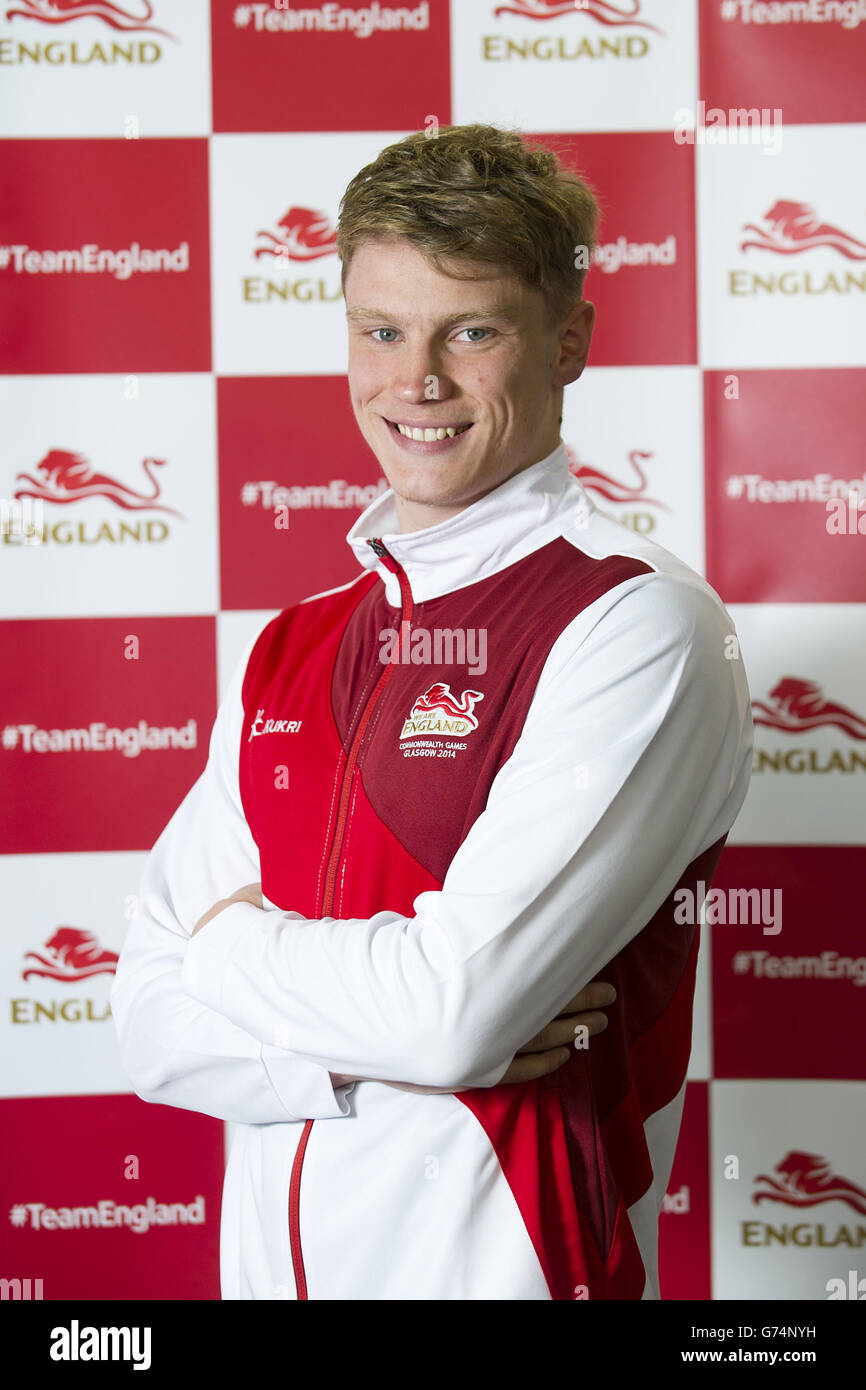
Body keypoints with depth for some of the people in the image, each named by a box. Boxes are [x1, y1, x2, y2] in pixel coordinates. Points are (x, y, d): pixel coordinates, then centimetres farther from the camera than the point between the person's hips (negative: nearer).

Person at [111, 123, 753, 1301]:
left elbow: (458, 1001, -23)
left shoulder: (641, 627, -14)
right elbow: (154, 1028, 0)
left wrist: (235, 940, -6)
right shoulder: (287, 653, 4)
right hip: (268, 1257, 5)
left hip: (504, 1258, -5)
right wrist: (395, 1044, -16)